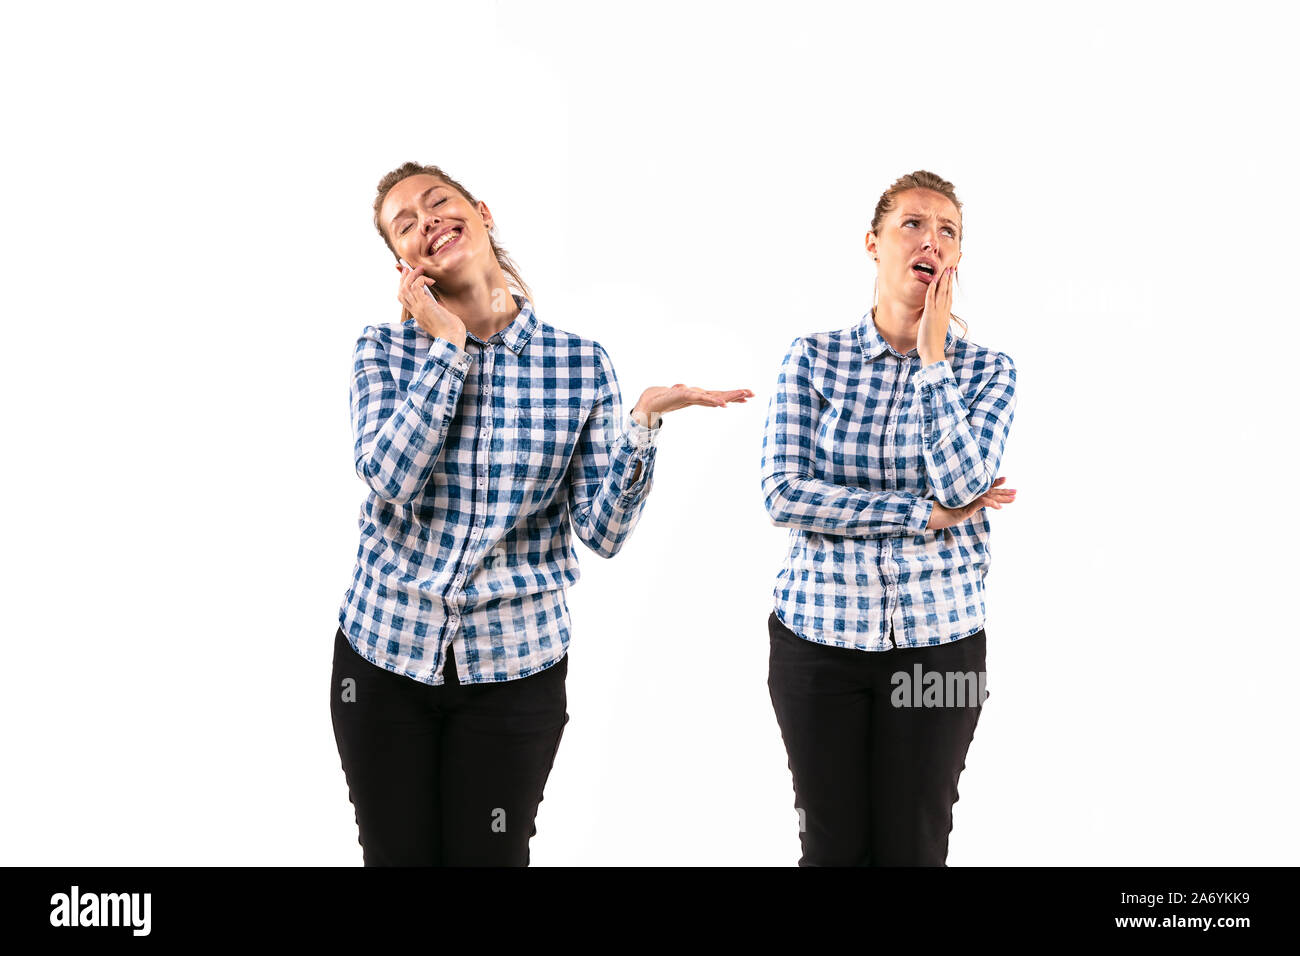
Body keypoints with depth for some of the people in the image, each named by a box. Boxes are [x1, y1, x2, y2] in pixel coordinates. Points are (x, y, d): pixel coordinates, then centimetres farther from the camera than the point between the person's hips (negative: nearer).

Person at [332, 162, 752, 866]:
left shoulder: (579, 363, -4)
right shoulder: (384, 350, -1)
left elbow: (604, 532, -9)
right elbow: (390, 481, -20)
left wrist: (643, 421, -22)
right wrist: (447, 346, -16)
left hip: (516, 662, 0)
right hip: (384, 649, 1)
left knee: (490, 856, 11)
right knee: (395, 855, 13)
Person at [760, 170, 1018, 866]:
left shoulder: (987, 369, 1)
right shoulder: (814, 357, 0)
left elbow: (962, 484, -16)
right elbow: (783, 494, -11)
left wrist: (932, 354, -12)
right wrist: (928, 515, -14)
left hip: (938, 637, 0)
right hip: (818, 630, 0)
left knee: (913, 847, 10)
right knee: (832, 846, 10)